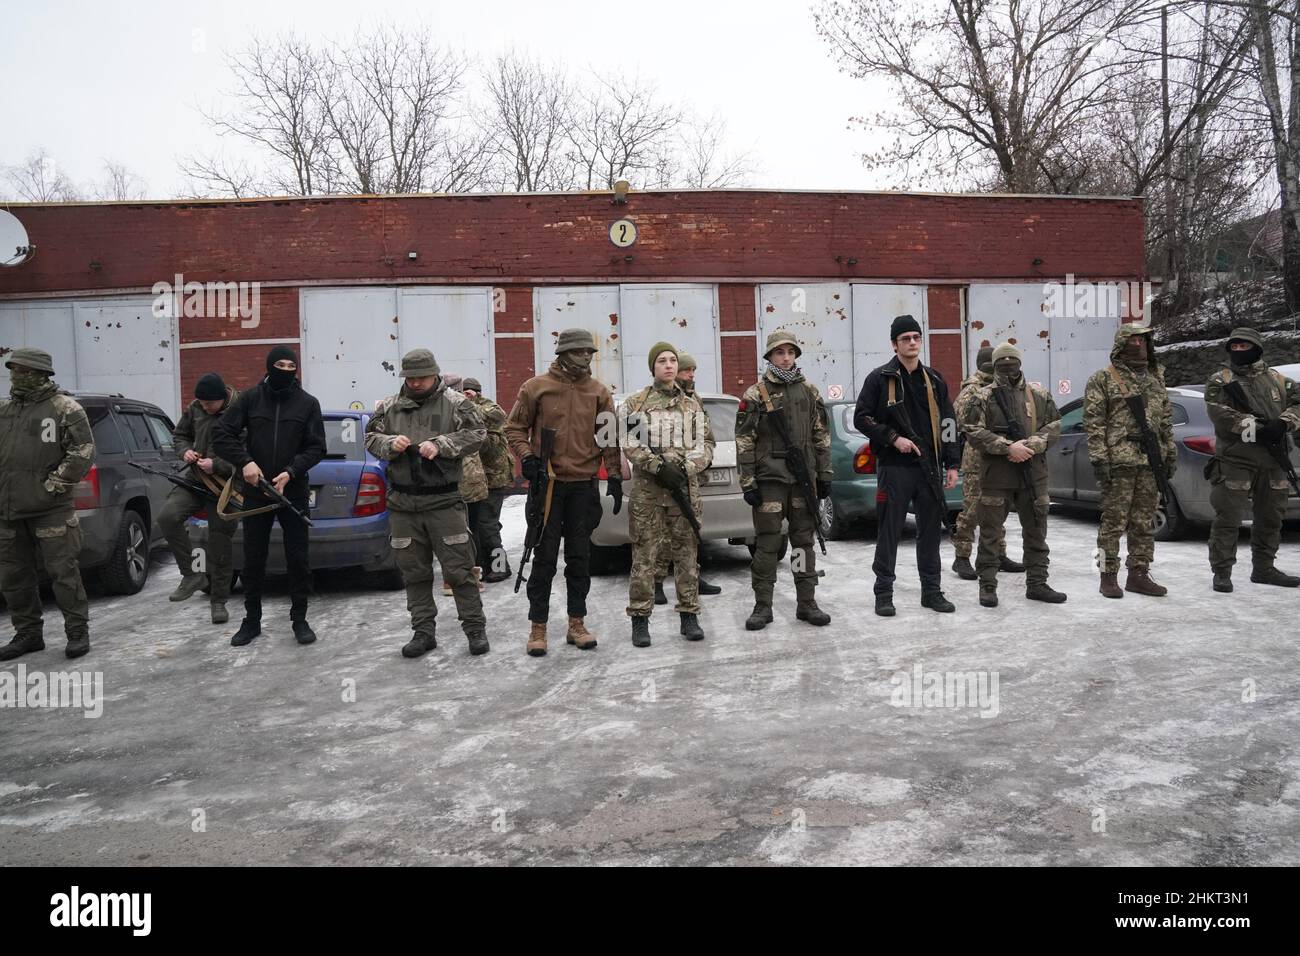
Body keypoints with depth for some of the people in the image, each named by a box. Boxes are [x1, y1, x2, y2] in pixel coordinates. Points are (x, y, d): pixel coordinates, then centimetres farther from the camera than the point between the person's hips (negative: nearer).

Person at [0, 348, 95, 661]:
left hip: (49, 509, -7)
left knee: (63, 571, -3)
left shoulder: (64, 408, -4)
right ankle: (28, 633, 23)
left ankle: (77, 631, 6)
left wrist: (53, 485, -13)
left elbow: (83, 452, -10)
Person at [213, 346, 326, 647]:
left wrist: (291, 471, -15)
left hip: (293, 491, -1)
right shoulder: (251, 398, 2)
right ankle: (251, 620, 21)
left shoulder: (308, 403, 1)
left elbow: (316, 447, 0)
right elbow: (221, 435, 0)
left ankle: (299, 619, 15)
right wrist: (245, 462, -15)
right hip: (255, 490, 1)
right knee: (253, 560, 8)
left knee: (298, 559, 2)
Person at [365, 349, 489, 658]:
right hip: (403, 504, 4)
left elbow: (476, 434, -7)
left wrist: (441, 445, -19)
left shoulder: (455, 403, -1)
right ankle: (423, 631, 21)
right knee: (414, 571, 10)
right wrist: (389, 444, -9)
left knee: (459, 568, 0)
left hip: (444, 501, -4)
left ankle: (475, 628, 11)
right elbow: (371, 438, 13)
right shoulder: (390, 407, 10)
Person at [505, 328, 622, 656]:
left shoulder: (598, 392, 5)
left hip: (584, 485, 3)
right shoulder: (536, 387, -2)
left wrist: (614, 477, 1)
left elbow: (610, 437, 7)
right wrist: (526, 457, -12)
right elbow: (515, 427, 4)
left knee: (580, 556, 9)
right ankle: (537, 627, 11)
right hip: (547, 484, -2)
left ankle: (577, 623, 20)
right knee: (545, 557, 2)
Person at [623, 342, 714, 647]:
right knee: (644, 556, -1)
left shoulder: (692, 404, 15)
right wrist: (659, 467, -16)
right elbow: (630, 444, -4)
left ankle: (689, 616, 14)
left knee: (686, 554, 5)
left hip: (685, 488, 3)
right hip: (647, 490, -2)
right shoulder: (635, 404, 6)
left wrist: (686, 468, -8)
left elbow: (705, 444, 10)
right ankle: (640, 619, 6)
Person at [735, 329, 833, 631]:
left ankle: (806, 603, 17)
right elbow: (744, 441, -5)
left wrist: (824, 475, 8)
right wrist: (748, 483, -9)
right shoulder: (755, 394, -2)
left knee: (804, 540, 9)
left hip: (804, 478, 4)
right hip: (769, 479, -3)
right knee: (767, 543, 0)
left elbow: (821, 436, 13)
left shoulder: (809, 391, 10)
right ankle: (762, 606, 9)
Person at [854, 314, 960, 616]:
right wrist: (893, 438, -12)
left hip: (929, 466, 4)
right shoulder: (880, 378, -1)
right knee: (889, 531, 0)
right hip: (895, 467, -4)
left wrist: (951, 464, 6)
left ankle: (931, 590, 20)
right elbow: (861, 418, -2)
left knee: (930, 530, 10)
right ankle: (884, 593, 9)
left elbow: (948, 424, 13)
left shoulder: (934, 380, 12)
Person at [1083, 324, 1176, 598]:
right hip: (1119, 461, -6)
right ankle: (1108, 576, 5)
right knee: (1114, 521, -3)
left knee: (1145, 522, 9)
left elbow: (1166, 420, 21)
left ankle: (1138, 575, 17)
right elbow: (1093, 422, -8)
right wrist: (1099, 458, -14)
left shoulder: (1156, 378, 17)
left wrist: (1171, 454, 14)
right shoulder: (1103, 379, -2)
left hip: (1151, 461, 6)